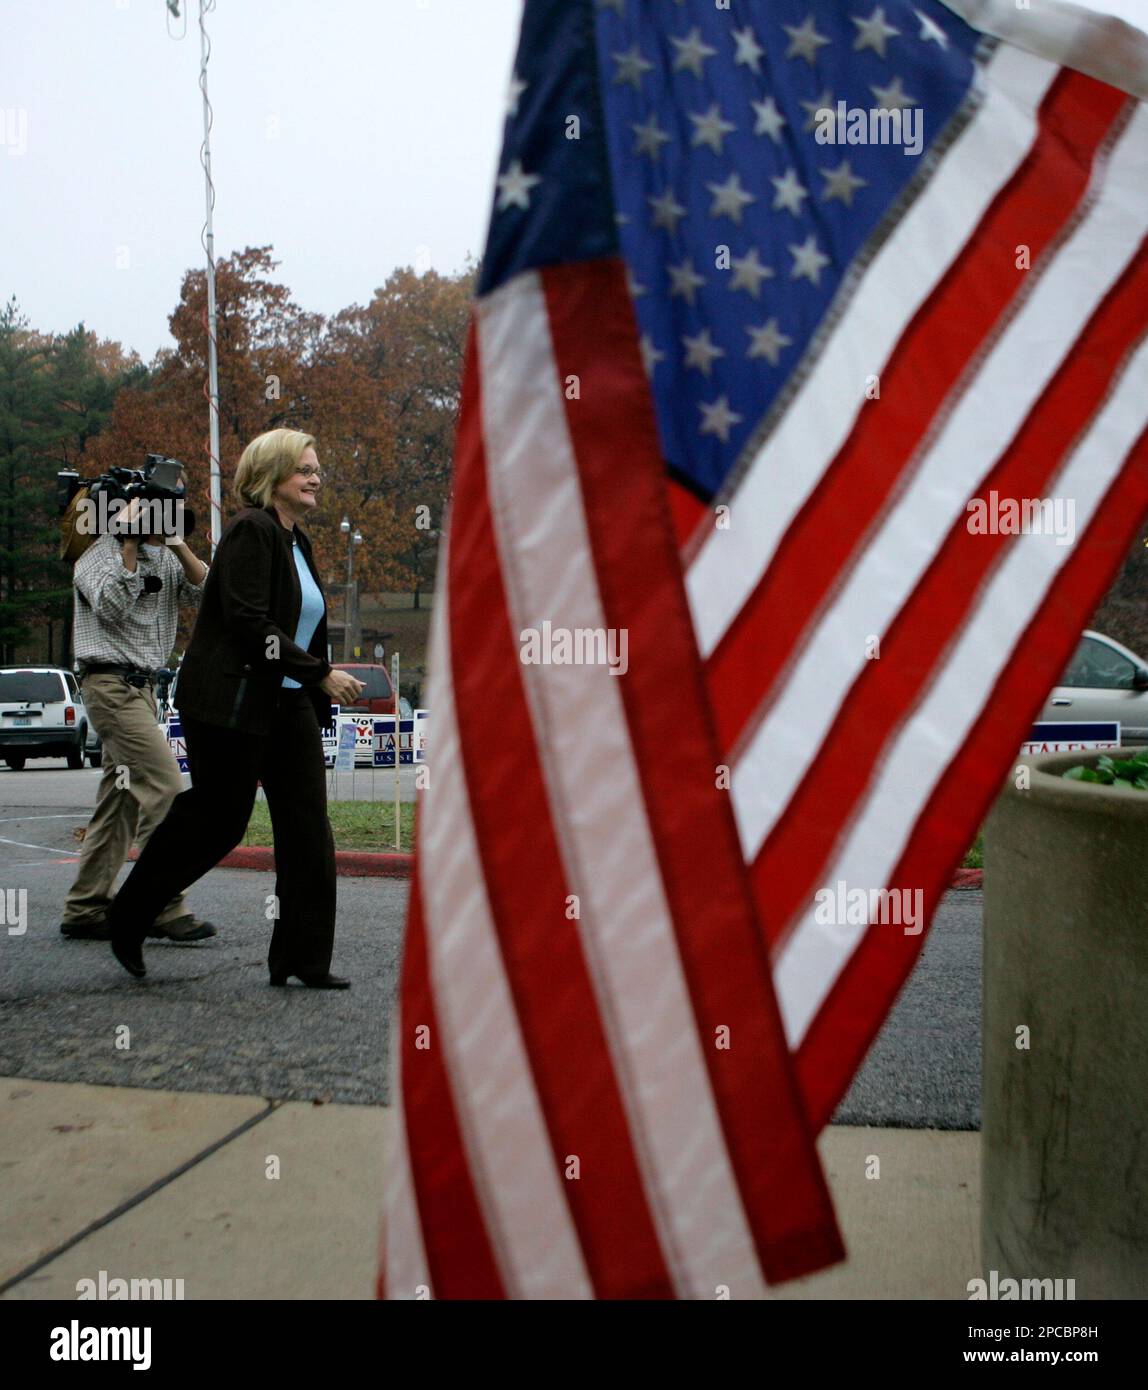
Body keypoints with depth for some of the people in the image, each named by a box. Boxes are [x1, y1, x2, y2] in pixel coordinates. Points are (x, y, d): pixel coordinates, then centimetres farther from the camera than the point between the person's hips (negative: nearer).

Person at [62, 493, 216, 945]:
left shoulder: (165, 556, 15)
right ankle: (164, 907, -16)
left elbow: (206, 592, 2)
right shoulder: (101, 554, -5)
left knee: (121, 798, 8)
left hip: (142, 686, 8)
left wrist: (178, 545, -9)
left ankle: (84, 910, 14)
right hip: (111, 683, -8)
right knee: (165, 786, -17)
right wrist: (129, 544, -20)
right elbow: (111, 607, -21)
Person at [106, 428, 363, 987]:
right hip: (231, 703, -8)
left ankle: (304, 960, 6)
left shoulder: (296, 541, 16)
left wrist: (318, 701, 16)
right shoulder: (251, 531, -12)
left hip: (287, 703, 8)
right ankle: (127, 920, 24)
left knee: (307, 824, 1)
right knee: (217, 819, 1)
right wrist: (321, 674, -21)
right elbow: (249, 624, -22)